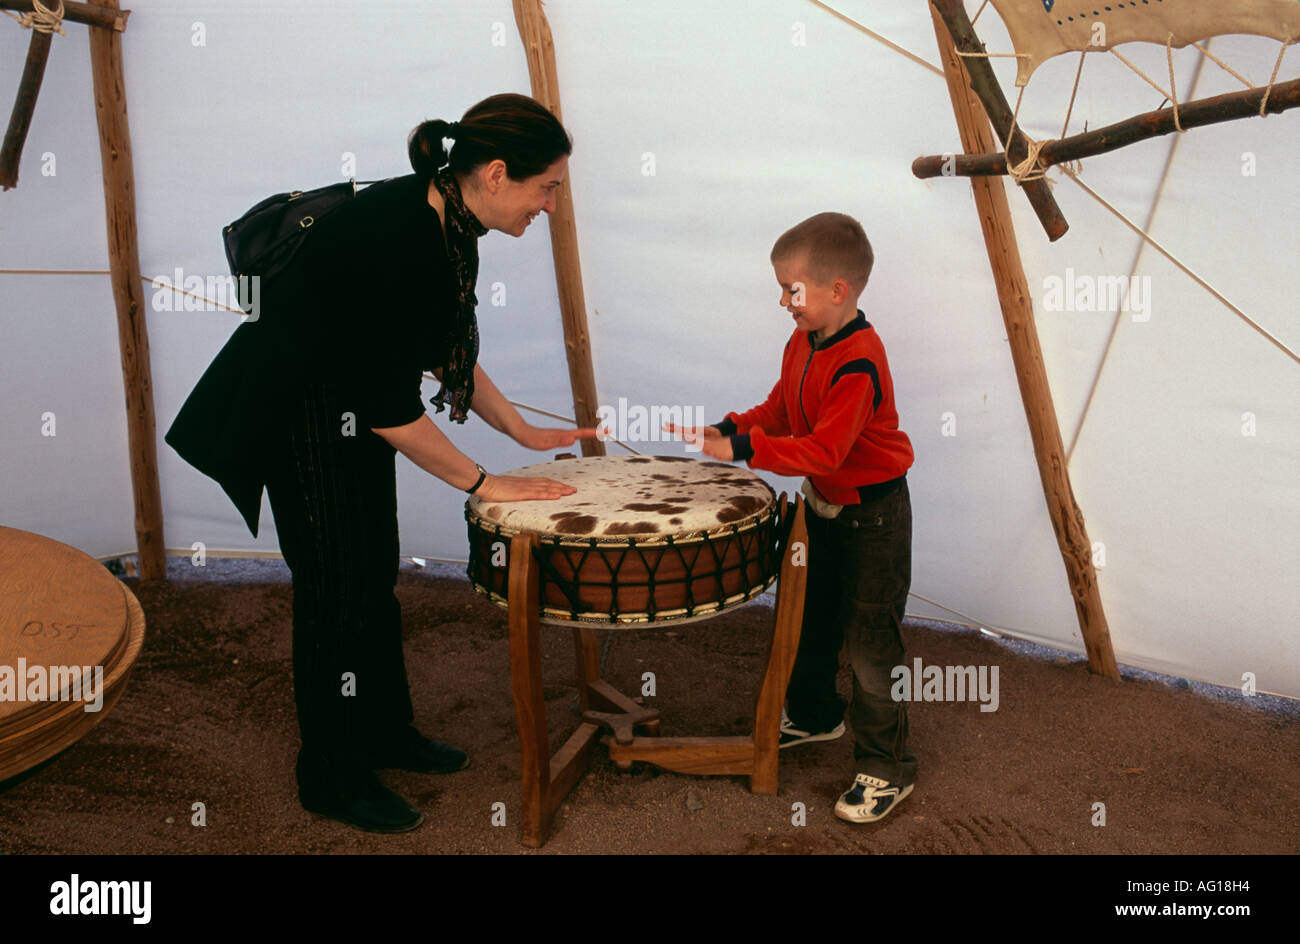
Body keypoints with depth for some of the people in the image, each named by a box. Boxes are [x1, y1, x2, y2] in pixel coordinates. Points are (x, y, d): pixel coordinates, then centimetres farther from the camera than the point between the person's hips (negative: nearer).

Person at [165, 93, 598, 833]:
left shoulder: (449, 224, -5)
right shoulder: (394, 237, -32)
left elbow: (450, 353, 8)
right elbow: (388, 406, -29)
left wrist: (522, 430, 7)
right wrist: (483, 483, -20)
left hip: (350, 401, 9)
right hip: (297, 409, -9)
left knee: (376, 578, 18)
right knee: (339, 592, 2)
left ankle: (386, 733, 36)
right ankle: (336, 780, 20)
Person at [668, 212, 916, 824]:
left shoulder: (858, 363, -29)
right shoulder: (803, 343, 2)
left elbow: (823, 450, -33)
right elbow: (778, 411, 10)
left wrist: (741, 447, -35)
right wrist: (726, 429, -8)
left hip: (873, 514, -9)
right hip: (824, 504, 9)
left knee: (869, 640, -2)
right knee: (812, 616, 23)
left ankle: (886, 768, 13)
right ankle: (814, 714, 45)